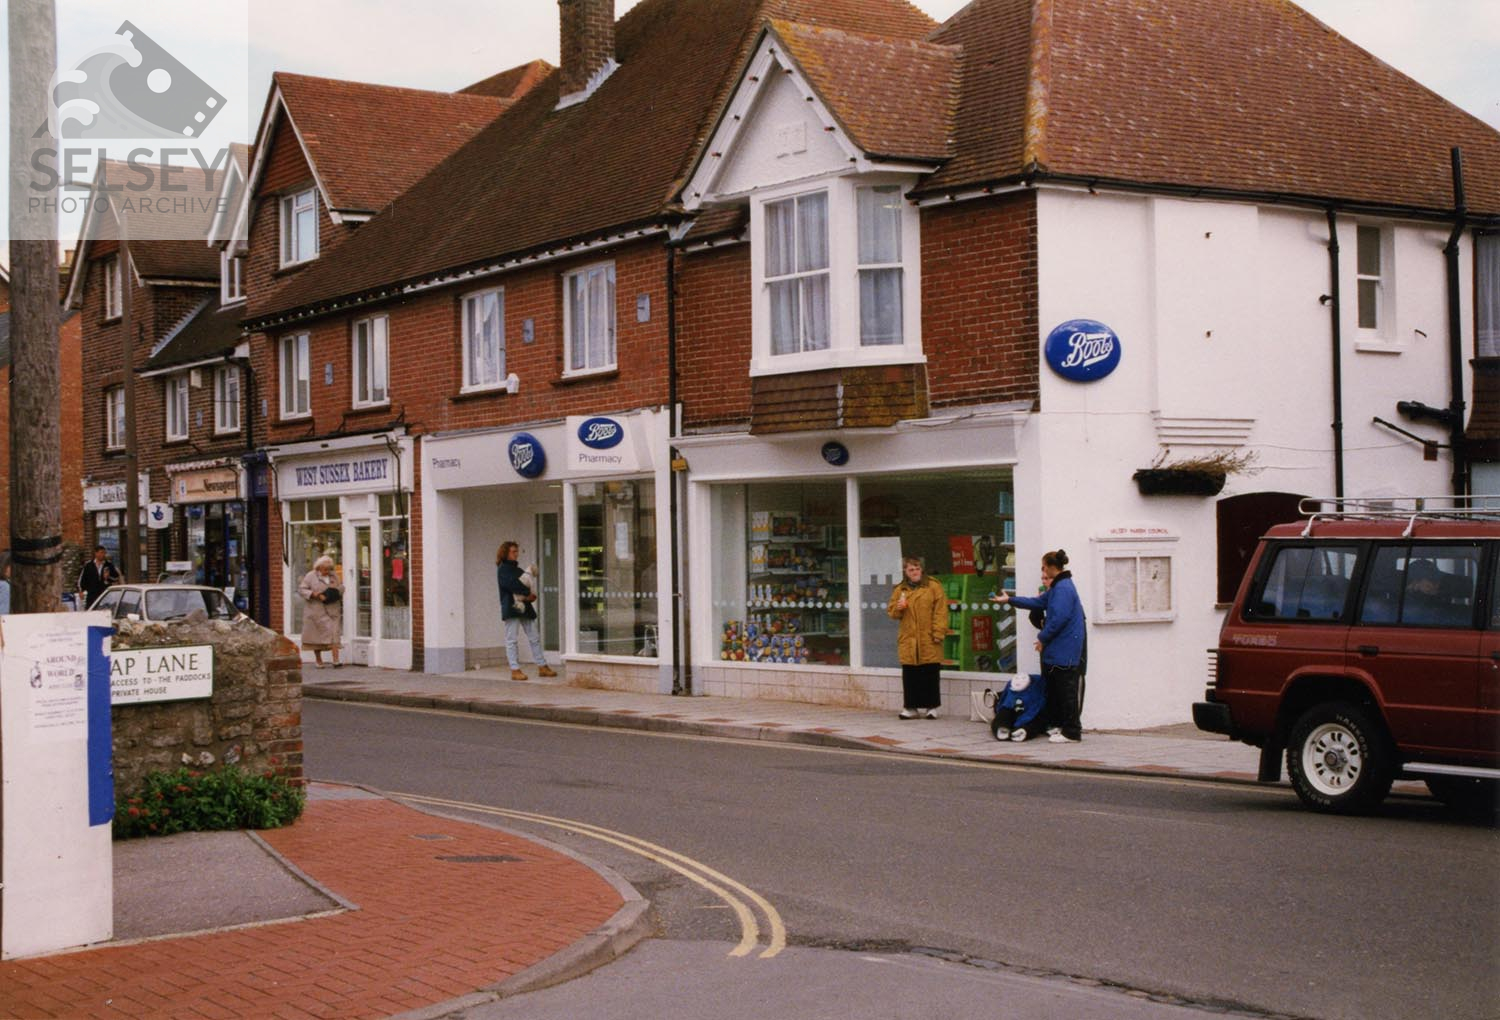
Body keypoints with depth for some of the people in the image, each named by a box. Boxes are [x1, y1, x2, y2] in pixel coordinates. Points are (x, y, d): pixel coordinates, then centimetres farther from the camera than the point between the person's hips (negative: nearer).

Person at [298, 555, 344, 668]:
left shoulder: (334, 576, 12)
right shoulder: (311, 576, -1)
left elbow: (341, 587, 20)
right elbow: (301, 589, -4)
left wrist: (336, 589, -4)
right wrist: (314, 595, -19)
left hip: (332, 610, 3)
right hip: (317, 610, -3)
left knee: (334, 633, -9)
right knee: (317, 635, 3)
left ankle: (336, 660, -14)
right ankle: (318, 661, 16)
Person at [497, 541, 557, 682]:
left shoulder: (518, 569, 19)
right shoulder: (502, 569, -4)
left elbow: (527, 585, 16)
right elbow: (511, 584, -19)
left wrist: (530, 595, -5)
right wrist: (528, 593, -14)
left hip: (524, 607, 8)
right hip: (511, 608, -8)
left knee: (535, 638, 7)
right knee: (512, 640, -4)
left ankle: (542, 666, 11)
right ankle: (515, 670, -3)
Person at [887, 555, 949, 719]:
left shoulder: (934, 587, -1)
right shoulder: (900, 590, 11)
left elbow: (940, 612, -5)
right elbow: (891, 611, 15)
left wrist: (938, 633, -11)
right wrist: (898, 608, -8)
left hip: (928, 641, -3)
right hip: (908, 640, 3)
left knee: (930, 675, 1)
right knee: (910, 675, 4)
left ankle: (931, 706, 11)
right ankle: (911, 707, 13)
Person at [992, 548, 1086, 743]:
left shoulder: (1062, 588, -17)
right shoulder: (1057, 587, 17)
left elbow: (1059, 618, -23)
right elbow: (1038, 603, 27)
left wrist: (1043, 638, -12)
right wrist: (1009, 599, 29)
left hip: (1064, 652, -11)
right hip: (1057, 650, 11)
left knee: (1066, 691, -7)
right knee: (1056, 689, 15)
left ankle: (1071, 732, -4)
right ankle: (1060, 726, 22)